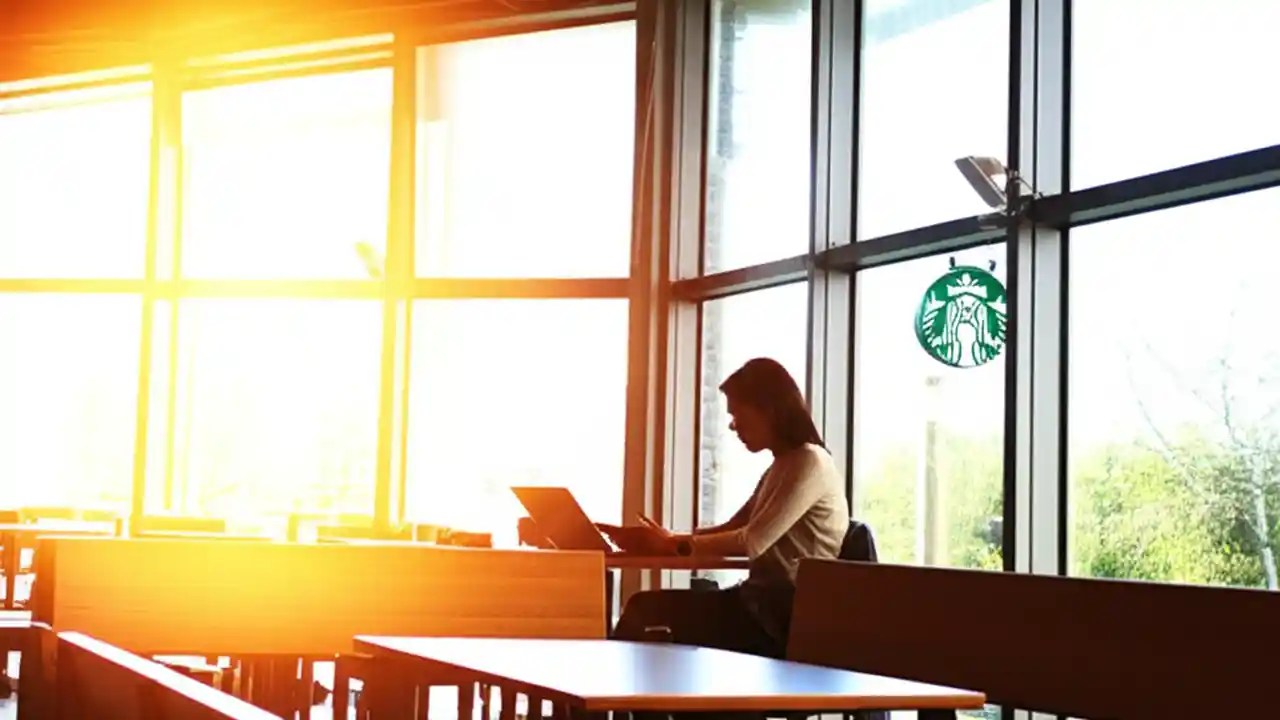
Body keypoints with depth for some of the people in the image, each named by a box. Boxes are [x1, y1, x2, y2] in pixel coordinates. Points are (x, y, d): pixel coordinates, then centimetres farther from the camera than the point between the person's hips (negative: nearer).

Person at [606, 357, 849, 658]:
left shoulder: (810, 463, -10)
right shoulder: (781, 467, 20)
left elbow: (753, 543, -17)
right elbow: (732, 530, 19)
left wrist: (677, 544, -8)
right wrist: (672, 539, 4)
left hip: (789, 613, -9)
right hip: (765, 603, 9)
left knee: (646, 610, -18)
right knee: (644, 606, -6)